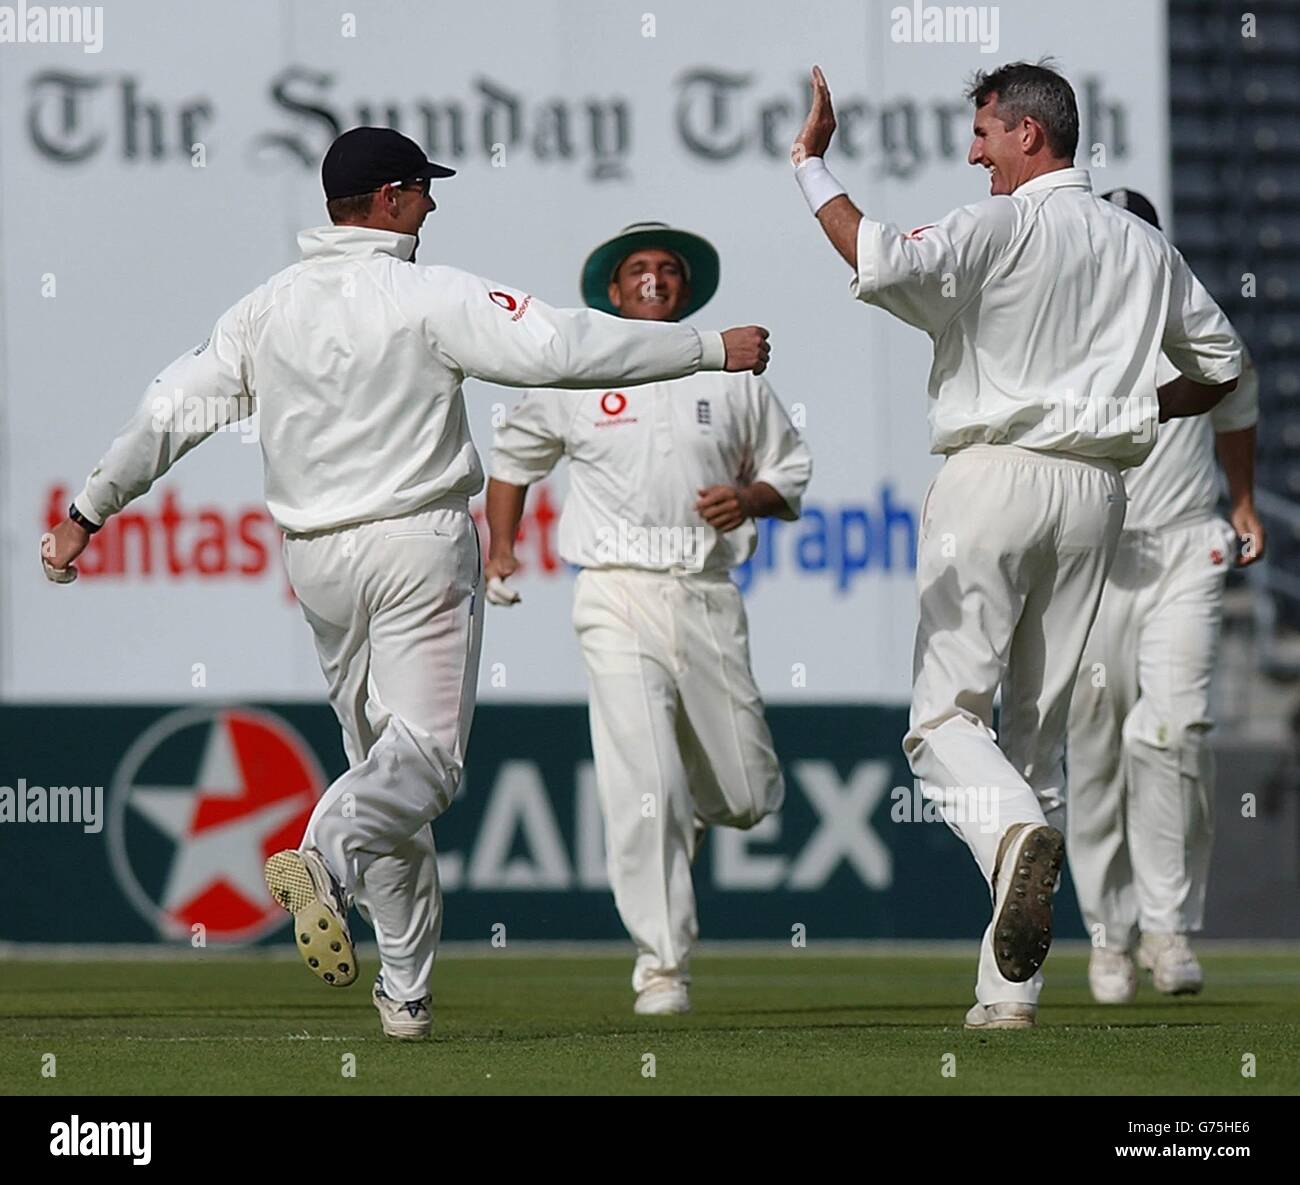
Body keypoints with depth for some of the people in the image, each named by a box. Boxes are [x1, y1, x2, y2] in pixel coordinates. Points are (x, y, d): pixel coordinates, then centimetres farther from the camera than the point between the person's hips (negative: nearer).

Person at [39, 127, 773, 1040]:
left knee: (384, 759, 13)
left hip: (316, 557, 6)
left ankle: (407, 990, 11)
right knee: (427, 753, -12)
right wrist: (711, 350, -9)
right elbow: (566, 347, -15)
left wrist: (88, 512, 17)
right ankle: (325, 860, -42)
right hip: (418, 548, -6)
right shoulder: (426, 296, -9)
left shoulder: (266, 309, 8)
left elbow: (170, 413, 8)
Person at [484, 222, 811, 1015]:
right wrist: (502, 548, 13)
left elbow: (792, 473, 19)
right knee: (643, 787, -16)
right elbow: (514, 457, 25)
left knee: (748, 798, 5)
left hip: (709, 599, 2)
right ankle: (664, 965, -13)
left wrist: (750, 497, -3)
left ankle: (684, 825, 41)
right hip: (619, 599, -2)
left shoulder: (732, 378, 11)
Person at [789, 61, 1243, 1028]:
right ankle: (1010, 988, 5)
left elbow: (882, 265, -23)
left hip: (996, 476, -6)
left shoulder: (1000, 227, -7)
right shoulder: (1144, 245, 14)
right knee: (1041, 727, 8)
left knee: (947, 712, -7)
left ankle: (1017, 832, -41)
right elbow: (1223, 362, 21)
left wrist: (811, 162, -14)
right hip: (1095, 492, 6)